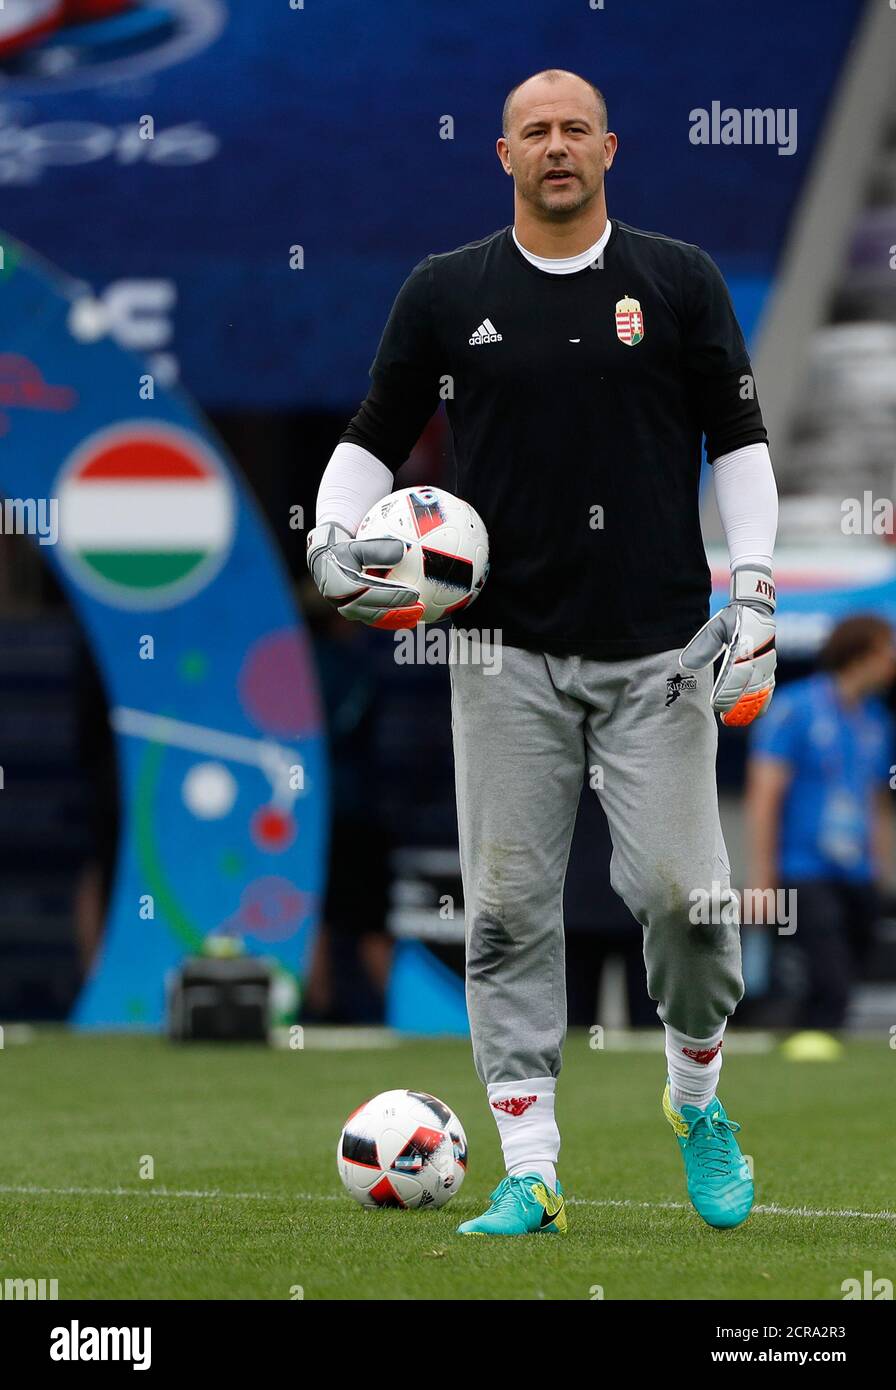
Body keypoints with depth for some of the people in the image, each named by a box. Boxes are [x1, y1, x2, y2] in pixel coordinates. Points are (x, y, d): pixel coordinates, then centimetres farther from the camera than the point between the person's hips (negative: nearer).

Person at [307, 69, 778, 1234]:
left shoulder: (679, 283, 4)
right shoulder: (447, 293, 5)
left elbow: (738, 438, 6)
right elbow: (376, 437, 12)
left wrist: (755, 592, -2)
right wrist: (331, 538, -6)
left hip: (658, 648, -1)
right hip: (508, 654, 1)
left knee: (681, 890, -8)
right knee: (509, 908, -3)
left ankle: (699, 1095, 20)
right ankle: (529, 1173, 2)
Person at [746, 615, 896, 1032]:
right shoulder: (795, 709, -7)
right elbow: (764, 795, -8)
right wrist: (763, 882, -11)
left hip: (858, 878, 7)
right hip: (807, 875, -7)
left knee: (834, 991, 5)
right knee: (830, 986, -19)